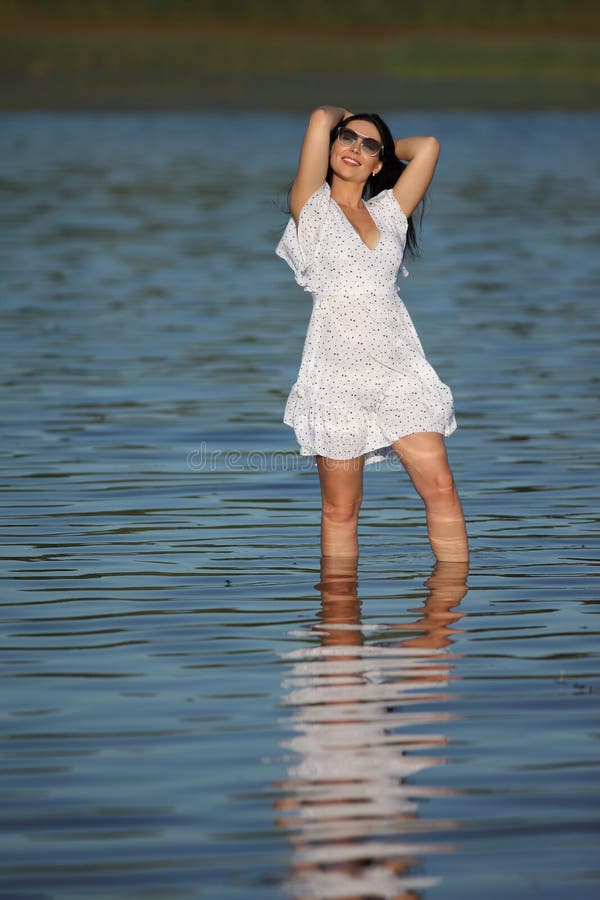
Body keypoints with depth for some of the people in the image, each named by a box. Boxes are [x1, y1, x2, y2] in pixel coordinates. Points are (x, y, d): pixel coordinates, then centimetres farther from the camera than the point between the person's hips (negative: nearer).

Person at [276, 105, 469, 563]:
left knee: (442, 491, -5)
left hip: (399, 366, 4)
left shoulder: (388, 211, 16)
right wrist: (339, 117, 17)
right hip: (338, 371, -3)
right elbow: (320, 119, -4)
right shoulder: (313, 206, 5)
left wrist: (384, 146, 22)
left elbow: (427, 146, 9)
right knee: (340, 511, 1)